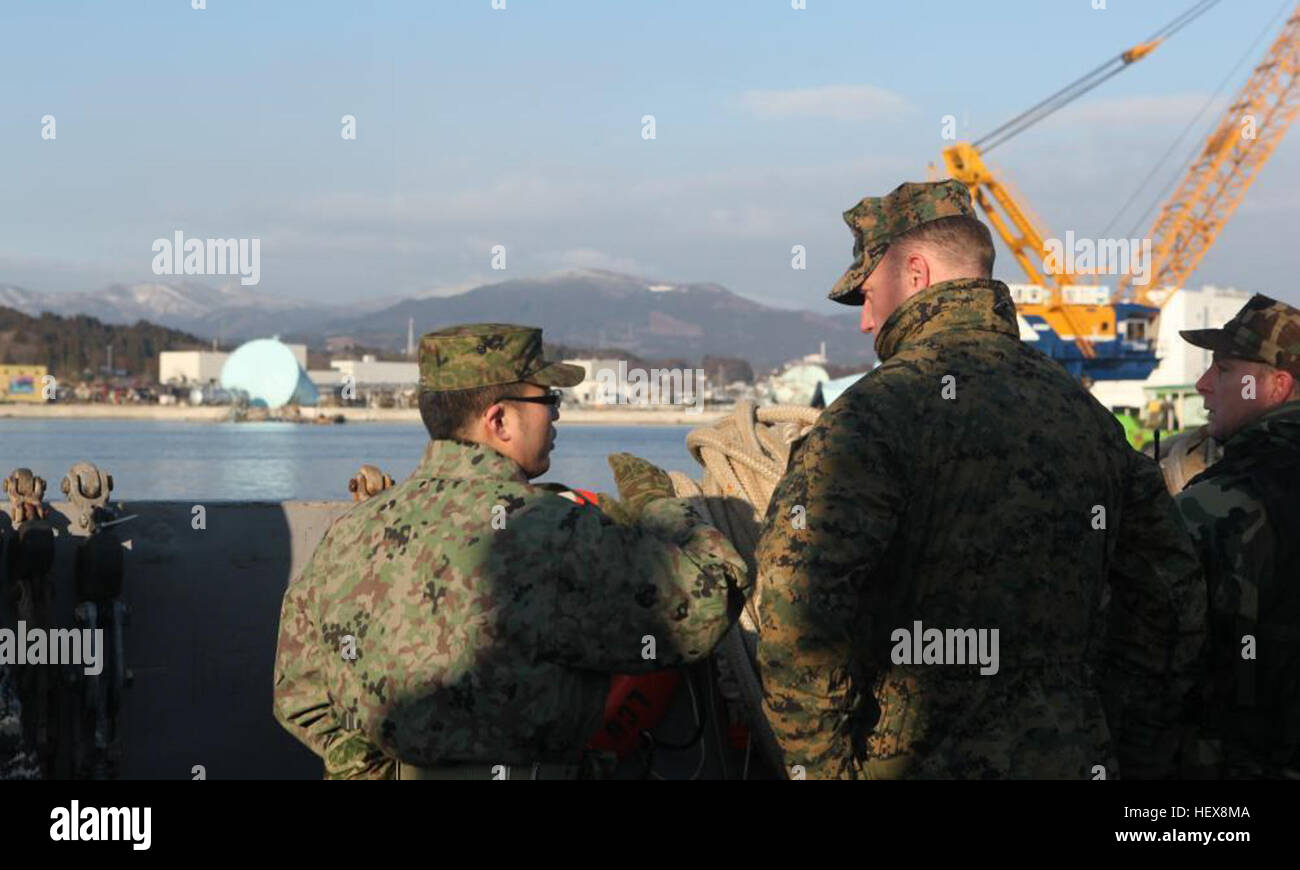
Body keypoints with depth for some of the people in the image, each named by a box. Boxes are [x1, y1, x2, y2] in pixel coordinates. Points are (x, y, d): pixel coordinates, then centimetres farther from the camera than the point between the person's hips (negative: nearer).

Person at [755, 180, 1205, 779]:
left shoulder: (885, 404, -14)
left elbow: (794, 609, -26)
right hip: (1075, 761, 6)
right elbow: (1171, 600, 12)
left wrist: (821, 764, -13)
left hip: (921, 762, -6)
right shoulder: (1083, 408, 8)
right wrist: (1130, 759, 19)